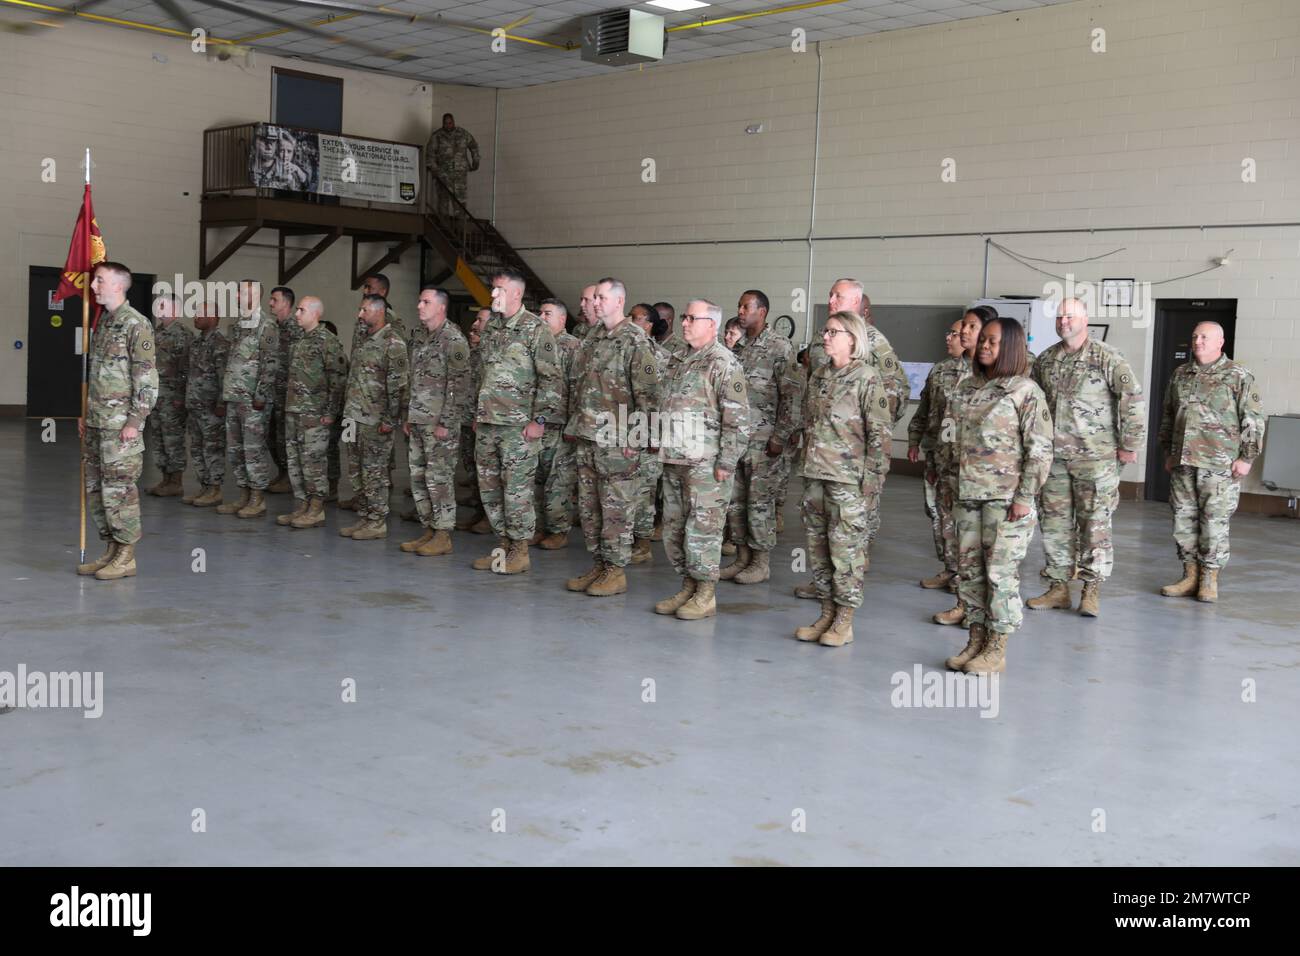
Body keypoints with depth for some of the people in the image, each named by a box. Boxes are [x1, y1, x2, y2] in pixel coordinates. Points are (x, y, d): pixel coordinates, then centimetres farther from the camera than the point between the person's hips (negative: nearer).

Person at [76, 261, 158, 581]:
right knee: (95, 487, 11)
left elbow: (147, 378, -15)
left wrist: (135, 421, -18)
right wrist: (85, 413, 19)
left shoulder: (136, 324, -11)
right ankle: (112, 549, 20)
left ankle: (127, 556, 4)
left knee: (119, 486, -5)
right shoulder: (102, 322, 15)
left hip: (120, 423, -9)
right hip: (95, 422, 9)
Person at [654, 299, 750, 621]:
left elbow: (737, 419, -15)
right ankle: (688, 587, 23)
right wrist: (662, 447, 19)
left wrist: (726, 462, -17)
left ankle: (706, 595, 7)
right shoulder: (683, 363, 16)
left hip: (705, 465, -9)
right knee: (674, 530, 12)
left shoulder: (724, 364, -10)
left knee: (702, 531, -3)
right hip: (674, 462, 9)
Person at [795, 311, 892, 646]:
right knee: (817, 545, 10)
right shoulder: (818, 375, 12)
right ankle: (826, 614, 20)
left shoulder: (867, 379, -9)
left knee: (845, 547, -2)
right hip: (815, 474, 7)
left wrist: (873, 480, -14)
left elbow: (879, 434, -10)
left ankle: (844, 621, 6)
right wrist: (806, 463, 17)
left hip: (848, 478, -7)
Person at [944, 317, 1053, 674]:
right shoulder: (967, 388, 12)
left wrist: (1025, 496, -15)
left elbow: (1040, 449, -10)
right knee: (968, 568, 9)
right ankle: (977, 639, 20)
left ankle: (997, 649, 7)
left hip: (1006, 496, -6)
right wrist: (955, 489, 14)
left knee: (1001, 571, -2)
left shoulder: (1025, 390, -7)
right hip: (968, 494, 6)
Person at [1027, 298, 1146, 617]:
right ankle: (1059, 587, 18)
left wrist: (1129, 445, -10)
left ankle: (1092, 591, 9)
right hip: (1053, 456, 5)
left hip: (1095, 457, -5)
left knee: (1095, 523, 0)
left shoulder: (1107, 357, -8)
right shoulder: (1045, 360, 9)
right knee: (1054, 522, 8)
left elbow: (1134, 399, -10)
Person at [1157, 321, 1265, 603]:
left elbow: (1253, 420, -4)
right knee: (1184, 520, 7)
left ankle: (1209, 579, 7)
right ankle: (1190, 577, 16)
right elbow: (1167, 417, 21)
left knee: (1215, 521, -2)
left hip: (1220, 465, -5)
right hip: (1182, 463, 5)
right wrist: (1167, 452, 18)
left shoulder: (1238, 376, -2)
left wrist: (1246, 457, -8)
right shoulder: (1180, 375, 14)